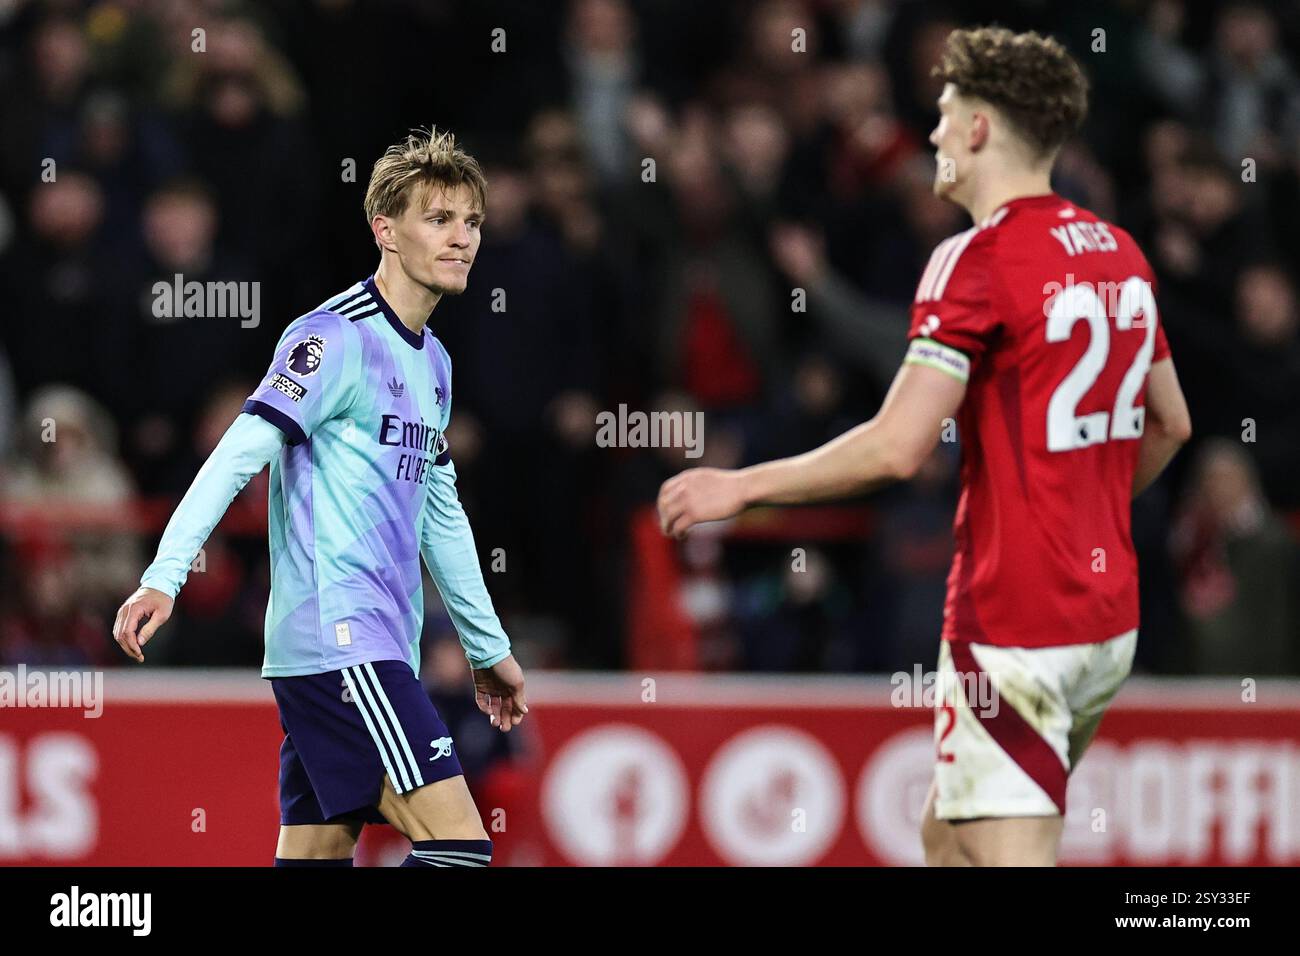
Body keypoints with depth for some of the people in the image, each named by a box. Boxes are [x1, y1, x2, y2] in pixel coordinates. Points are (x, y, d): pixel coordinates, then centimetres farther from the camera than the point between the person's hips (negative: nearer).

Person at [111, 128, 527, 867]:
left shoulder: (433, 361, 18)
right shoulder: (338, 337, -9)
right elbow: (239, 455, -17)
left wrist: (488, 646, 32)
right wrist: (164, 577, -26)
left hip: (381, 651, 9)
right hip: (337, 639, -9)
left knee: (316, 852, 5)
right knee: (458, 840, -16)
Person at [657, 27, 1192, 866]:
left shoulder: (978, 260, -15)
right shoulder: (1120, 254, 9)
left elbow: (897, 449, -21)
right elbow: (1171, 424, 20)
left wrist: (742, 487, -10)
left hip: (1014, 626, -9)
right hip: (1108, 616, 9)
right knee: (947, 834, 20)